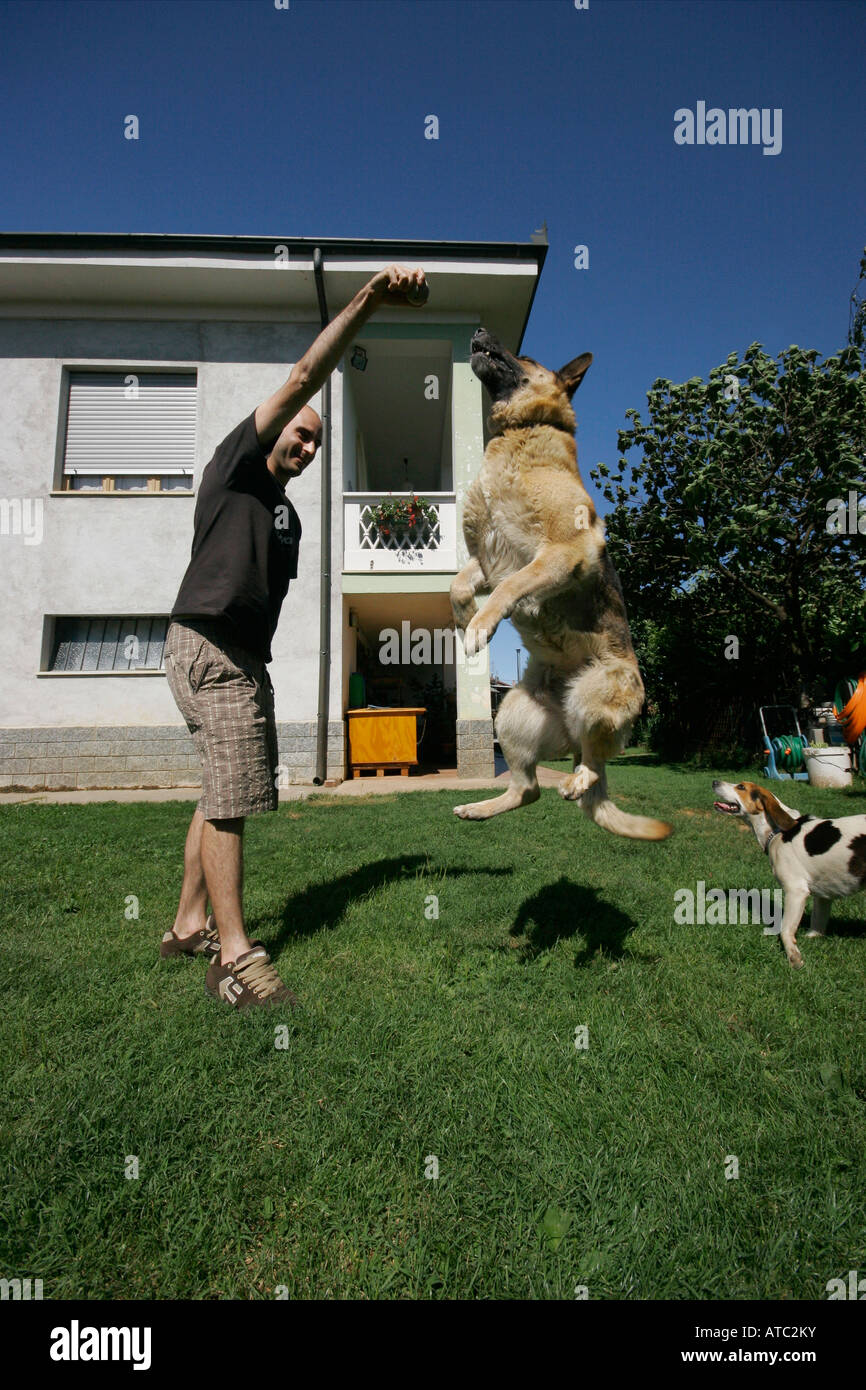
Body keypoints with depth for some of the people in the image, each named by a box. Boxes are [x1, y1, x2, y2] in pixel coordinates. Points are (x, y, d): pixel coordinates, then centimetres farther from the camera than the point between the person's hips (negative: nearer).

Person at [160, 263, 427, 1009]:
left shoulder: (287, 514, 24)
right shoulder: (236, 464, 2)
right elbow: (304, 379, -8)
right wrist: (364, 304, -12)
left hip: (246, 656, 9)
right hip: (208, 646, -9)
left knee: (225, 792, 8)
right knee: (232, 793, -14)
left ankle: (189, 926, 18)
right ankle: (235, 958, -10)